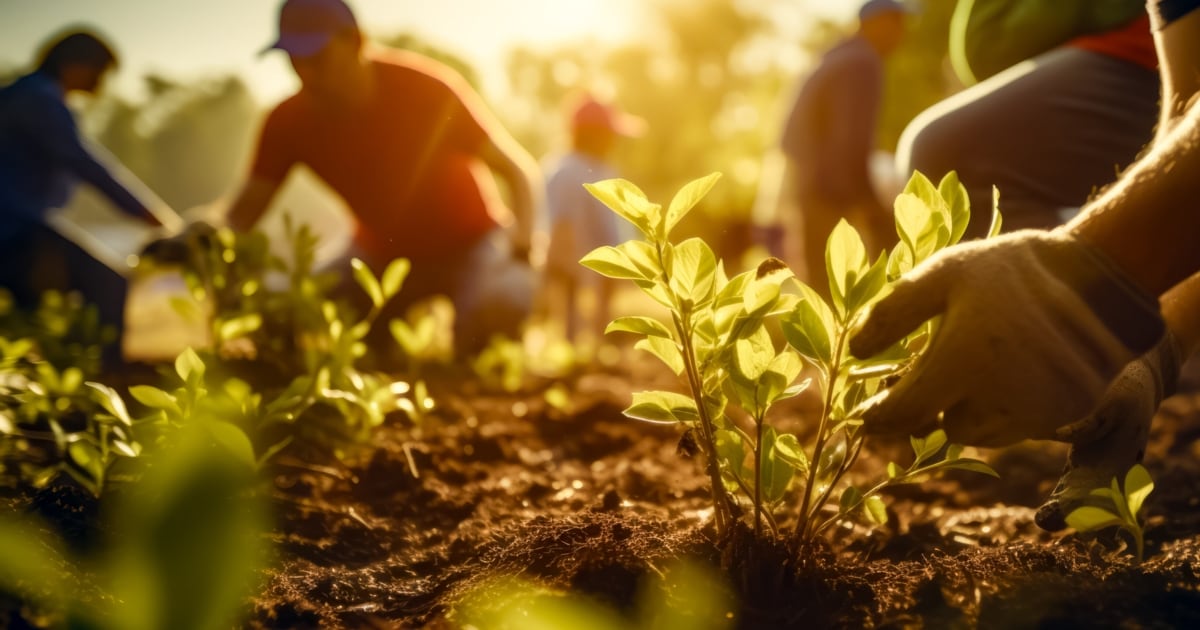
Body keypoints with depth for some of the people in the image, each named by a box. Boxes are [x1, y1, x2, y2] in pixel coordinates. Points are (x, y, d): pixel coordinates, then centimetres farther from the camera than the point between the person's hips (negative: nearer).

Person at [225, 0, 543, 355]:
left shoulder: (424, 88, -22)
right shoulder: (289, 122, -13)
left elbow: (521, 170, -18)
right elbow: (245, 211, -9)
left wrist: (521, 243, -35)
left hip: (467, 245, -4)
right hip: (382, 253, 4)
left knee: (493, 310, -36)